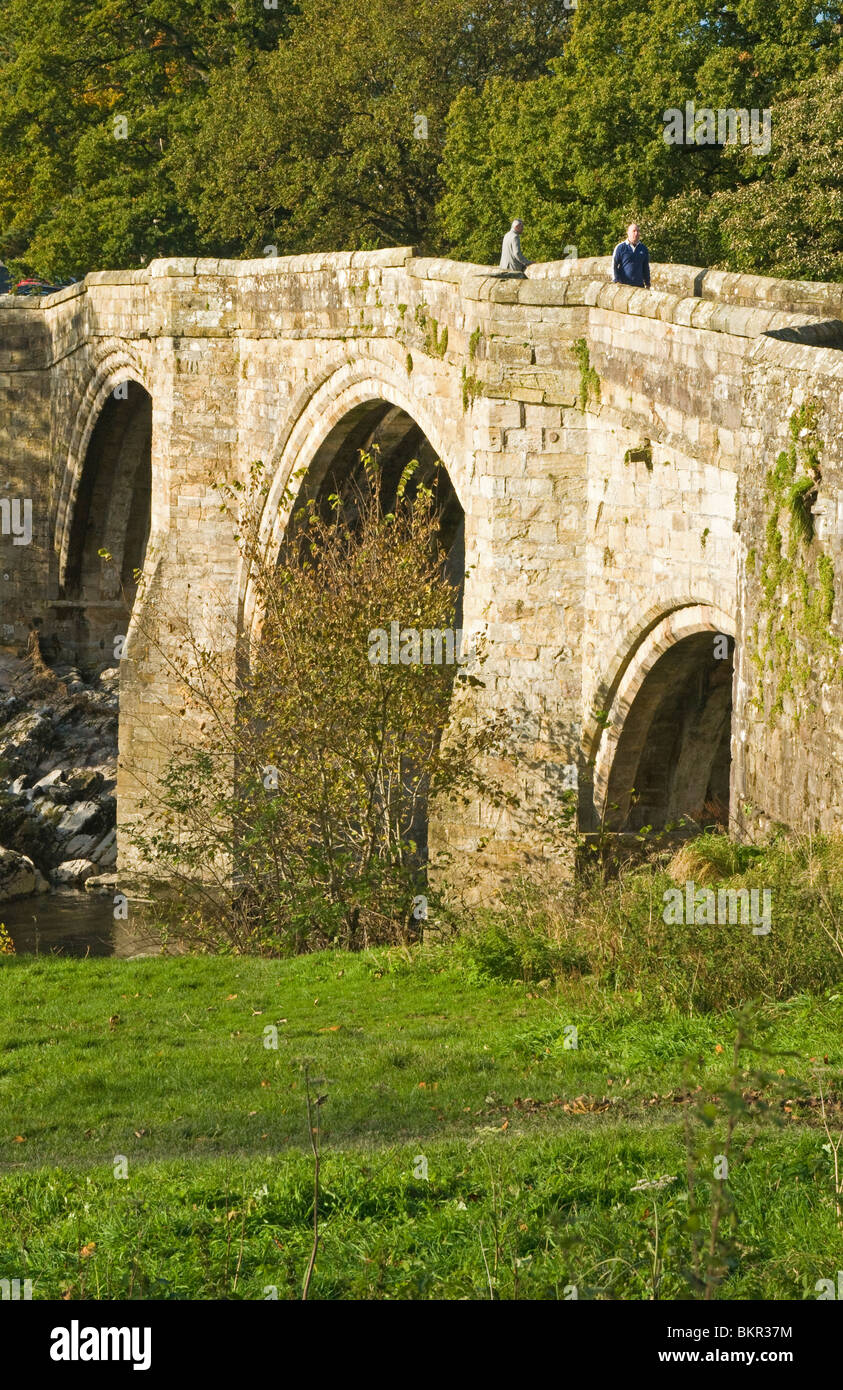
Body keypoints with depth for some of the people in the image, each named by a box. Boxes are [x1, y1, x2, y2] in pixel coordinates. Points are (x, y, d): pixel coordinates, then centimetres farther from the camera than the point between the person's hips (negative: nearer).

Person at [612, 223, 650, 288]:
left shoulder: (643, 248, 12)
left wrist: (647, 284, 15)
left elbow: (646, 268, 19)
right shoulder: (620, 247, 1)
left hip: (639, 285, 3)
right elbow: (614, 266, 0)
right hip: (624, 285, -3)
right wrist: (617, 281, -9)